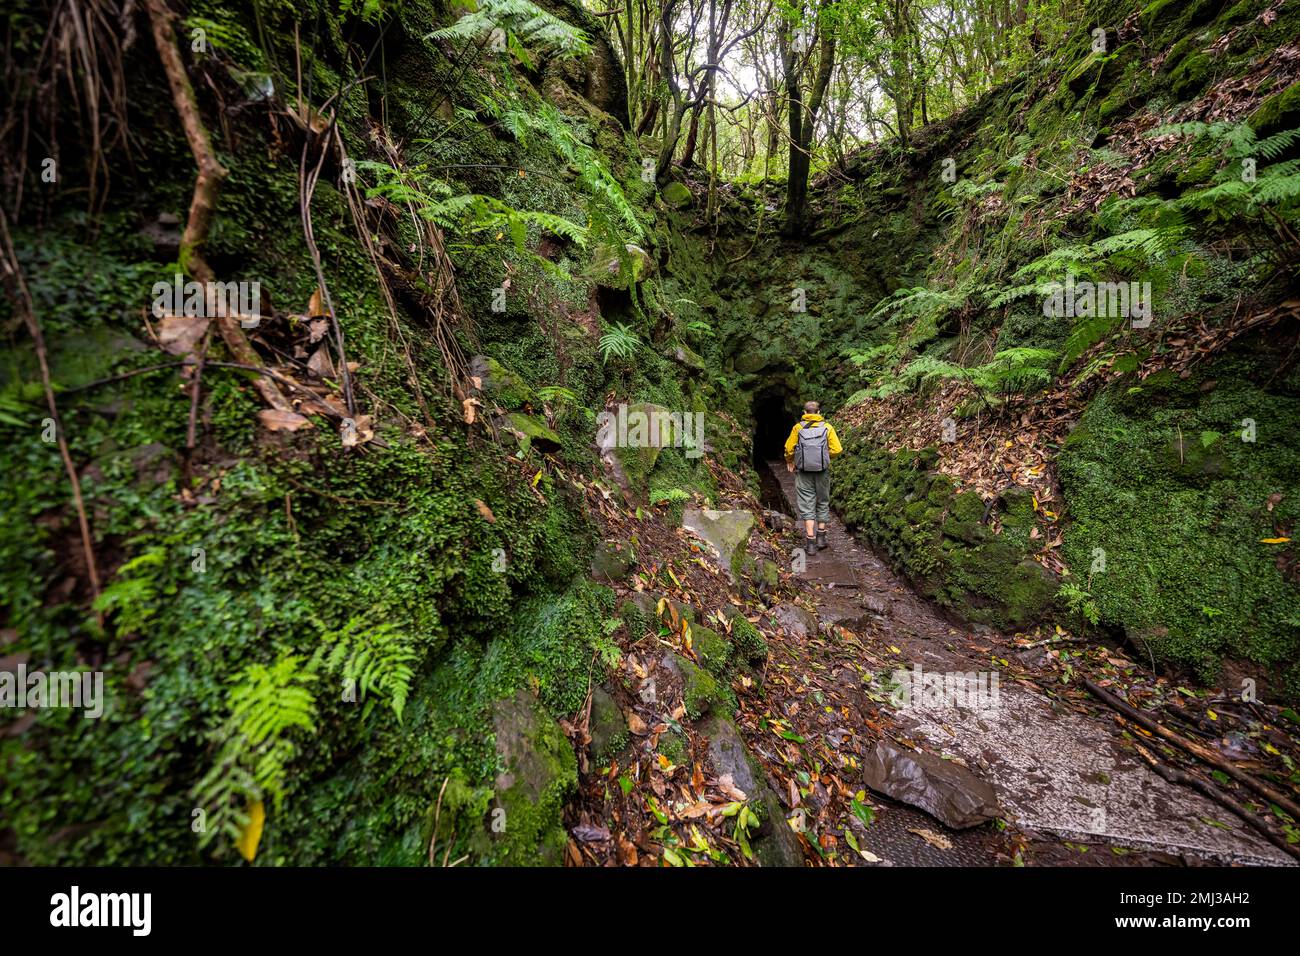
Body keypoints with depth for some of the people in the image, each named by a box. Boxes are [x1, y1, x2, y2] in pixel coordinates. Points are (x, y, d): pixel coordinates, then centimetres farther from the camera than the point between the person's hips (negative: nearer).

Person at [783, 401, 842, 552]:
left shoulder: (798, 427, -1)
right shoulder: (827, 427, 1)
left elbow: (789, 448, 0)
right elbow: (836, 449, -5)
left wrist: (789, 461, 19)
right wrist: (826, 457, 15)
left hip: (804, 472, -1)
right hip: (822, 471, 1)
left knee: (806, 505, 3)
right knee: (822, 503, 16)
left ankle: (810, 540, 1)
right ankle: (821, 538, 21)